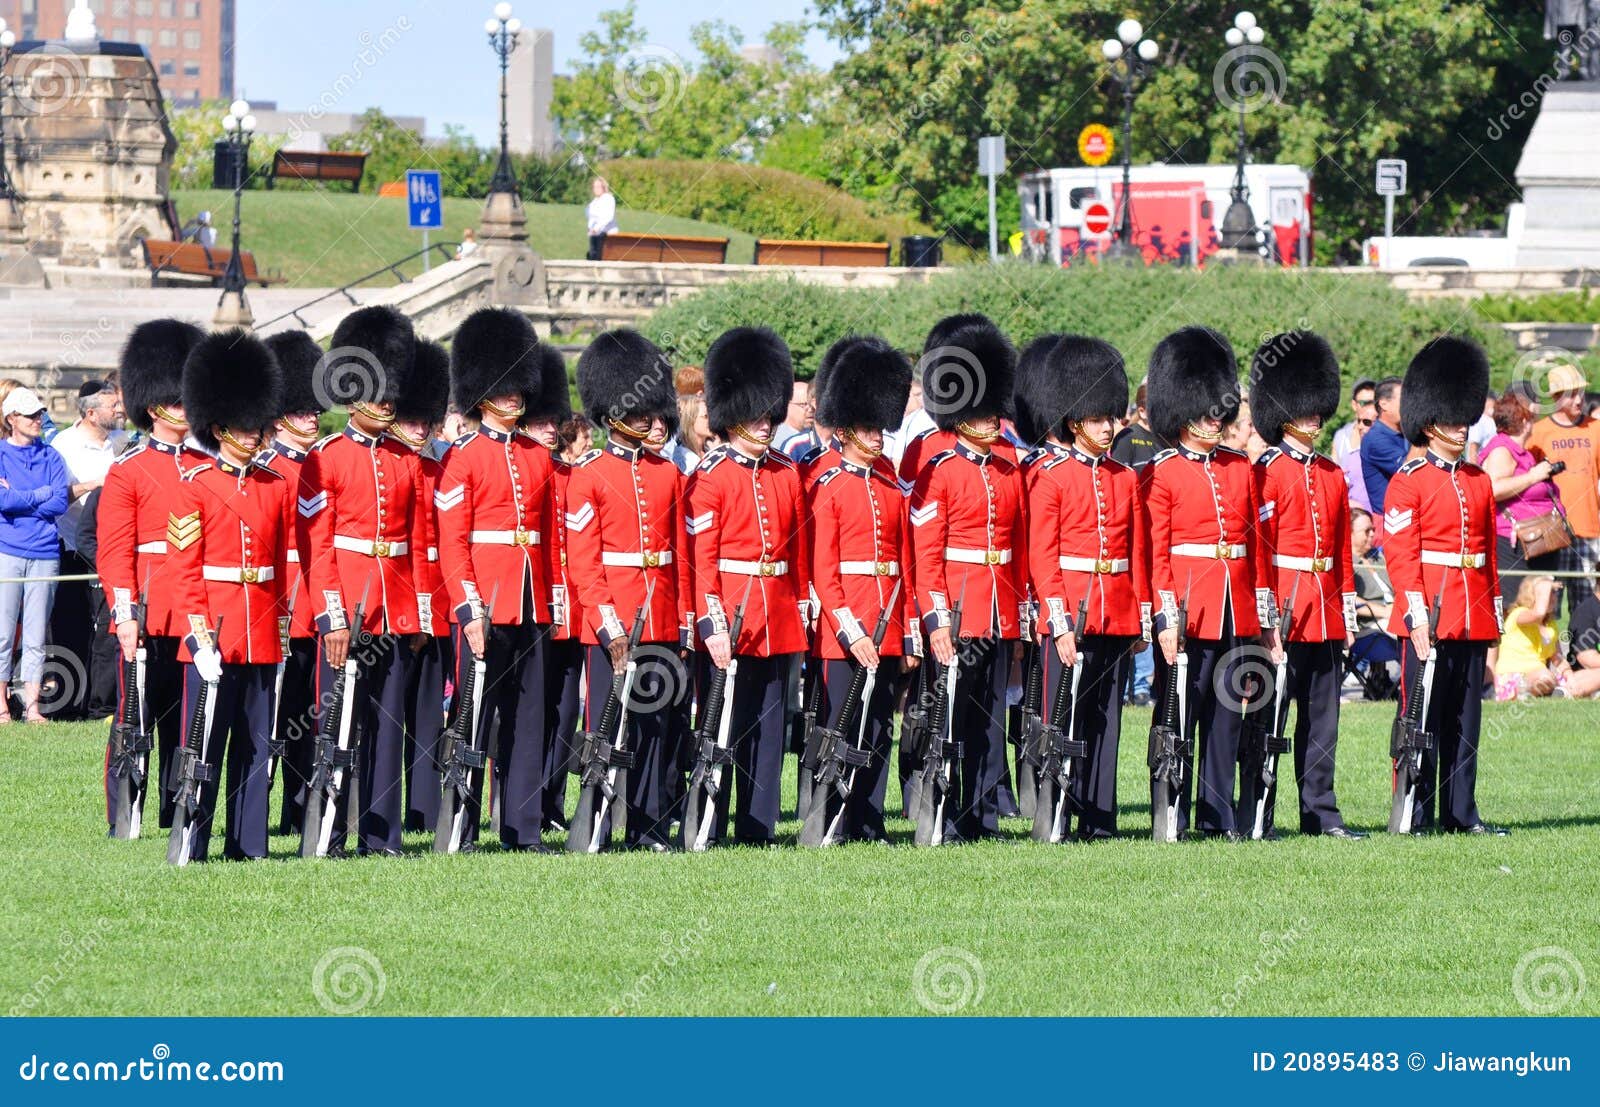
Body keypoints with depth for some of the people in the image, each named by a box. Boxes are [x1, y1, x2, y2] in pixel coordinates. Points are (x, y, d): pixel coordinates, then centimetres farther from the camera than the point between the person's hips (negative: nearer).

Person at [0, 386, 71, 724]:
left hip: (44, 554, 2)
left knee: (36, 637, 3)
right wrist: (42, 494, -6)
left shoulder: (50, 457, 10)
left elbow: (61, 504, -2)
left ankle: (32, 705, 7)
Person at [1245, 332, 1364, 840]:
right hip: (1285, 606, -6)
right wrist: (1268, 615, -15)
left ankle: (1320, 812, 14)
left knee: (1322, 717, 9)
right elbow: (1258, 549, -10)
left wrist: (1348, 614, 13)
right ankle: (1257, 815, -1)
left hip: (1326, 613, 6)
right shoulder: (1268, 471, -5)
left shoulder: (1332, 474, 14)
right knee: (1269, 715, -3)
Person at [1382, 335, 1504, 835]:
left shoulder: (1479, 482, 15)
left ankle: (1461, 813, 13)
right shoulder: (1408, 482, -4)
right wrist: (1416, 616, -17)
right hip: (1430, 618, -6)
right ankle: (1416, 816, 0)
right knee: (1421, 716, -3)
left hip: (1473, 620, 6)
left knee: (1465, 719, 8)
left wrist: (1493, 618, 15)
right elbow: (1399, 554, -10)